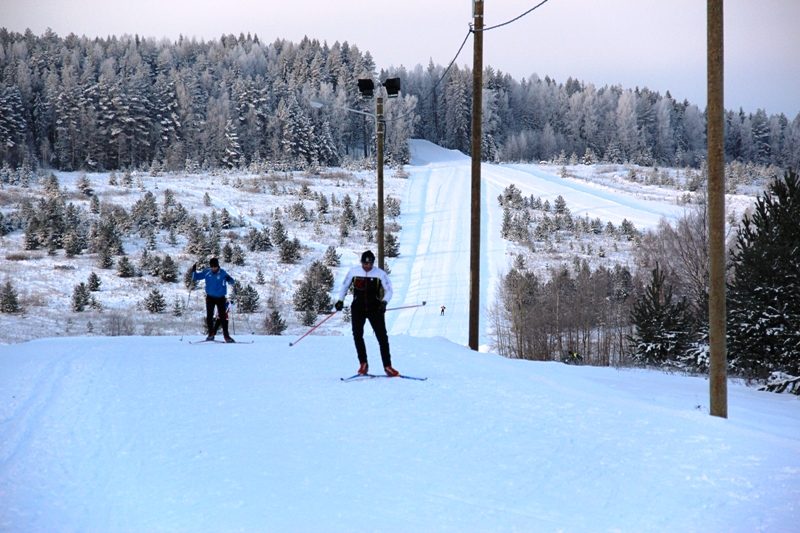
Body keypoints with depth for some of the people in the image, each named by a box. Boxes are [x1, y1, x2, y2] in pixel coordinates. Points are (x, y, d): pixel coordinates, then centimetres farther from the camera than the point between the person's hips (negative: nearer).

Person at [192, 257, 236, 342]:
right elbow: (196, 277, 7)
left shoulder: (222, 273, -8)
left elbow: (231, 281, -7)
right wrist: (194, 271, -14)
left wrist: (229, 279, -31)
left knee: (222, 316, -2)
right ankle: (211, 334, 11)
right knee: (209, 316, -2)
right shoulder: (207, 272, -2)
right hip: (210, 297, 2)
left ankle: (226, 335, 3)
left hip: (220, 298, -2)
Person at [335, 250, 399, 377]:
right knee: (357, 335, -11)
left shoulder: (380, 274, -7)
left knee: (382, 337, -6)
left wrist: (384, 302, -20)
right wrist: (341, 300, 0)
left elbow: (389, 290, -2)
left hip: (375, 309, -1)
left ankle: (387, 366, -2)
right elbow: (344, 286, 11)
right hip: (358, 308, 1)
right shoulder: (353, 272, -2)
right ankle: (363, 364, -1)